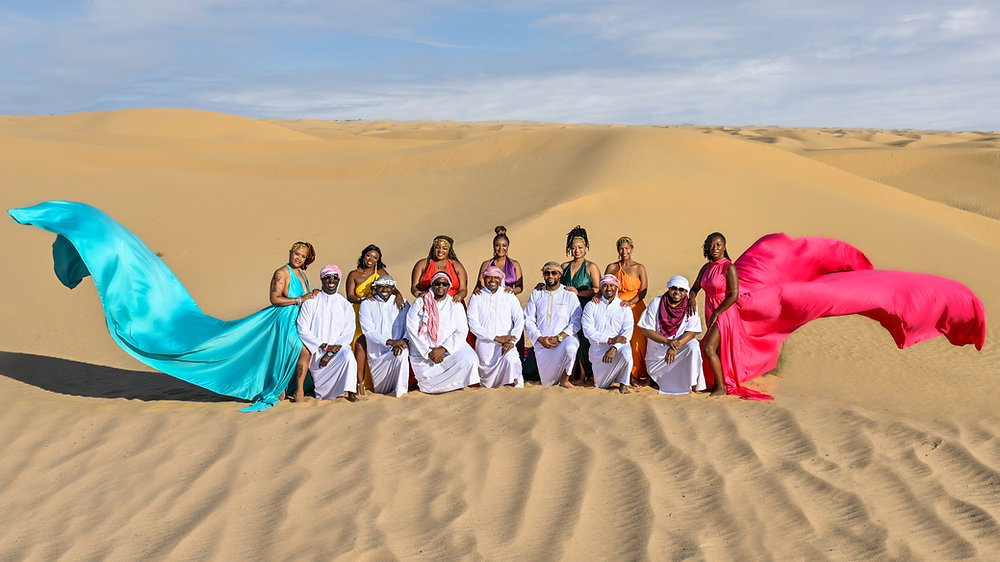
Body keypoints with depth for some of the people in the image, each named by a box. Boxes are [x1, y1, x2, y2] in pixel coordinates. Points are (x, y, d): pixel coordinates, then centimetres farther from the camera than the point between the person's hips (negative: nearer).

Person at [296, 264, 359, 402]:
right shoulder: (311, 302, 5)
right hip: (316, 351, 2)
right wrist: (325, 346, -13)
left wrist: (330, 353, -13)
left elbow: (348, 334, 1)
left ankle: (350, 392, -25)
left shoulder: (346, 305, 8)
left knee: (347, 355, -30)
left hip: (338, 347, -1)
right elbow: (303, 330, -2)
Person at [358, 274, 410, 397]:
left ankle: (400, 389, -17)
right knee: (380, 391, -13)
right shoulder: (367, 304, 1)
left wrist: (404, 341, -23)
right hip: (377, 354, 0)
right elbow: (368, 331, -10)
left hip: (396, 350, 0)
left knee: (402, 353, -35)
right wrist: (390, 341, -24)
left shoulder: (401, 303, 8)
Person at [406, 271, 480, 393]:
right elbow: (412, 330, -2)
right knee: (426, 376, -22)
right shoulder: (420, 303, 7)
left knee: (469, 360, -25)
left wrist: (443, 349, -14)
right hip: (423, 351, -1)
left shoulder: (456, 305, 11)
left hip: (450, 348, 1)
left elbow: (462, 332, 1)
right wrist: (428, 352, -11)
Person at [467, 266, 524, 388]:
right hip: (485, 342, 0)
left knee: (510, 359, -32)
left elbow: (519, 320, 3)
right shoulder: (476, 297, 6)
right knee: (488, 383, -14)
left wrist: (512, 341, -13)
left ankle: (514, 383, -9)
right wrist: (497, 338, -11)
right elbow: (473, 325, -3)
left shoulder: (509, 296, 11)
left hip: (506, 343, 1)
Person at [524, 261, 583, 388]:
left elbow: (576, 323, -4)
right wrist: (540, 339, -11)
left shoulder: (569, 295, 2)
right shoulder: (536, 294, 8)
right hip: (541, 343, 2)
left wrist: (559, 338, -17)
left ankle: (565, 380, -15)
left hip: (564, 338, -2)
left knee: (570, 348, -39)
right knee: (547, 383, -1)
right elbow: (528, 320, 3)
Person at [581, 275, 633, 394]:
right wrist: (610, 340, -19)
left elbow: (627, 332, -7)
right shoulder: (591, 306, 2)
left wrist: (614, 348, -24)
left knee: (626, 353, -36)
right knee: (601, 385, -3)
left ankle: (623, 384, -11)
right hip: (598, 349, 1)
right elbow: (588, 331, -8)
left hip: (618, 346, -1)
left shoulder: (624, 307, 3)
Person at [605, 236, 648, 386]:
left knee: (636, 340, -11)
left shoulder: (639, 268, 5)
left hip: (635, 308, -1)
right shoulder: (612, 268, 10)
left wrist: (630, 302, -17)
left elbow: (643, 292, -2)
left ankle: (637, 375, -1)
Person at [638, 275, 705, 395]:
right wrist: (668, 341, -26)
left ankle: (693, 384, -19)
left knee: (693, 346, -29)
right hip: (657, 348, 0)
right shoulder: (657, 303, -11)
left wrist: (675, 347, -32)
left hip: (681, 348, 0)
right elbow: (646, 330, -12)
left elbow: (691, 332, -14)